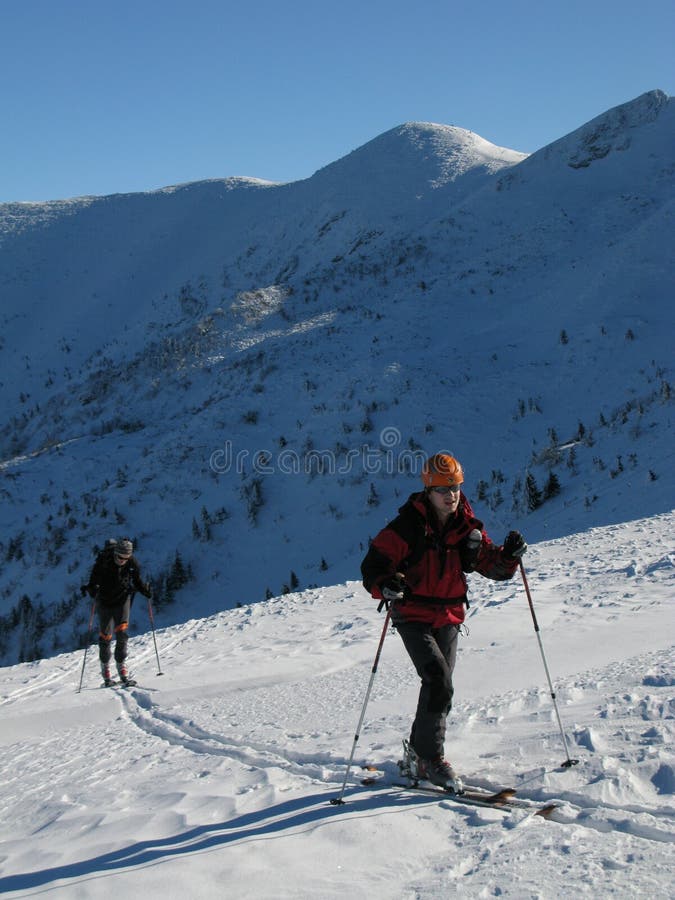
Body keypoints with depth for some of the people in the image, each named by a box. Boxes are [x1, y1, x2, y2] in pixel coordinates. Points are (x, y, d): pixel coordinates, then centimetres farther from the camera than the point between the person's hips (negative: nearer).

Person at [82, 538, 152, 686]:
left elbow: (137, 581, 4)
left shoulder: (132, 563, -11)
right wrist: (91, 589, -35)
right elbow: (94, 580, -14)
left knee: (122, 632, -11)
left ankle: (121, 665, 2)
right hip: (105, 601, -1)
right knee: (105, 636, 2)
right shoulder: (103, 561, -19)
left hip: (123, 599, 1)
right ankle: (105, 668, 19)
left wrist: (145, 590, -14)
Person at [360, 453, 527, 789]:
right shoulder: (407, 526, -14)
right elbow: (372, 567, -13)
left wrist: (509, 555, -15)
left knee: (439, 687, 13)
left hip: (448, 618, 6)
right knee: (439, 683, -18)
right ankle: (429, 759, -5)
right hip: (413, 617, -6)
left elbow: (493, 567, 6)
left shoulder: (467, 527, 1)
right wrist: (386, 586, -34)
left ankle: (419, 751, 32)